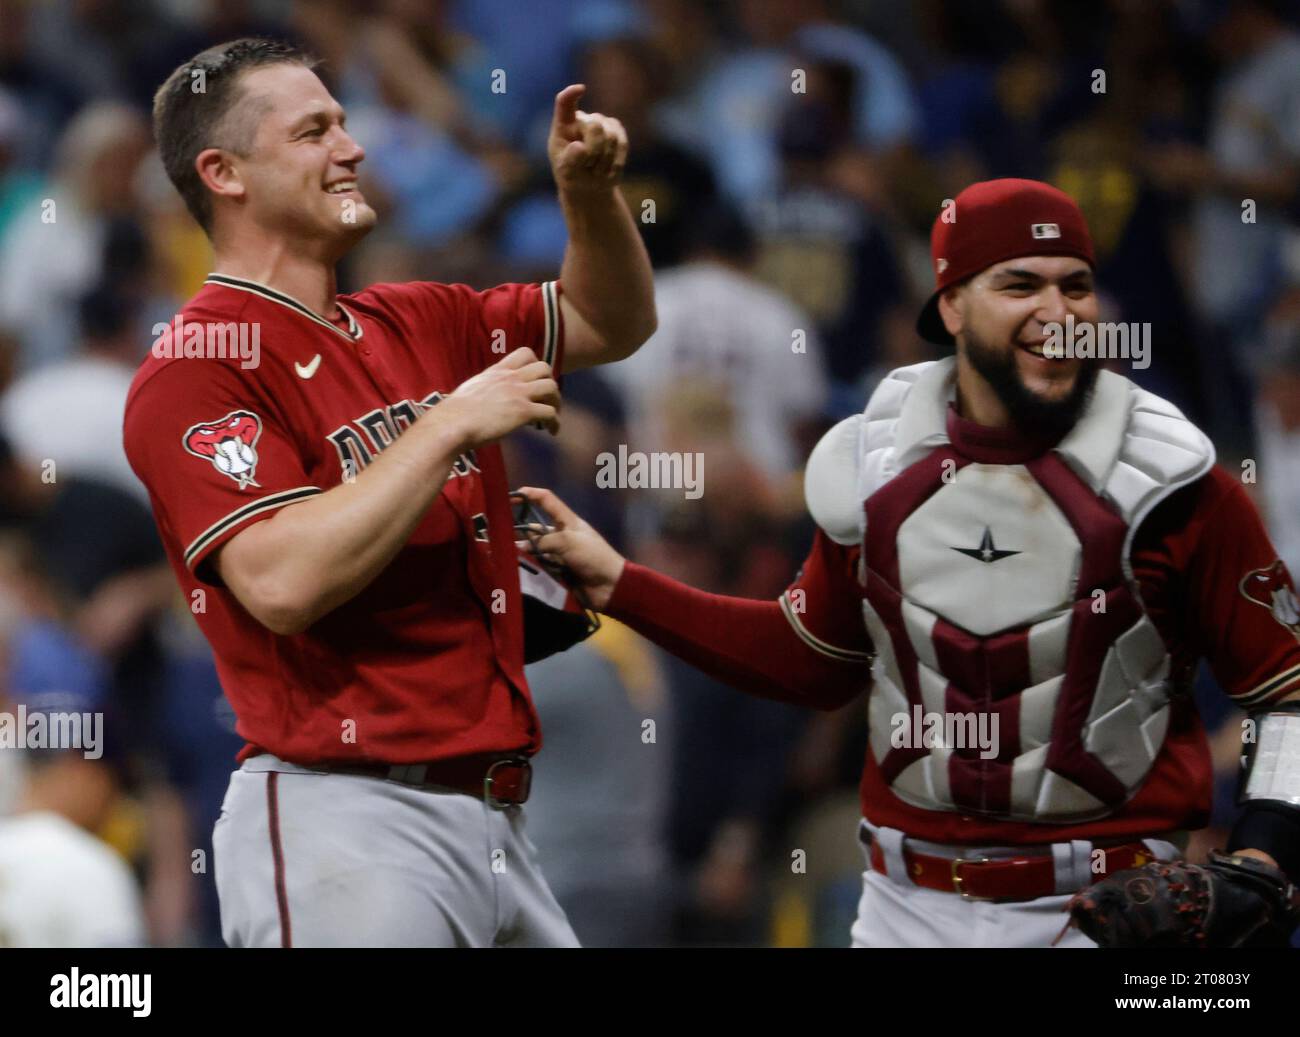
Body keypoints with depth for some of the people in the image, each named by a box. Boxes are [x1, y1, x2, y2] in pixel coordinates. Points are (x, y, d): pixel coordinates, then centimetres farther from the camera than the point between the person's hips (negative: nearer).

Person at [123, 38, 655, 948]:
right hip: (344, 825, -8)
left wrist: (589, 190, 8)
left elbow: (611, 322, 27)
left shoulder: (418, 324, 16)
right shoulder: (195, 371, -9)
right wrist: (452, 424, -17)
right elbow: (283, 582, -23)